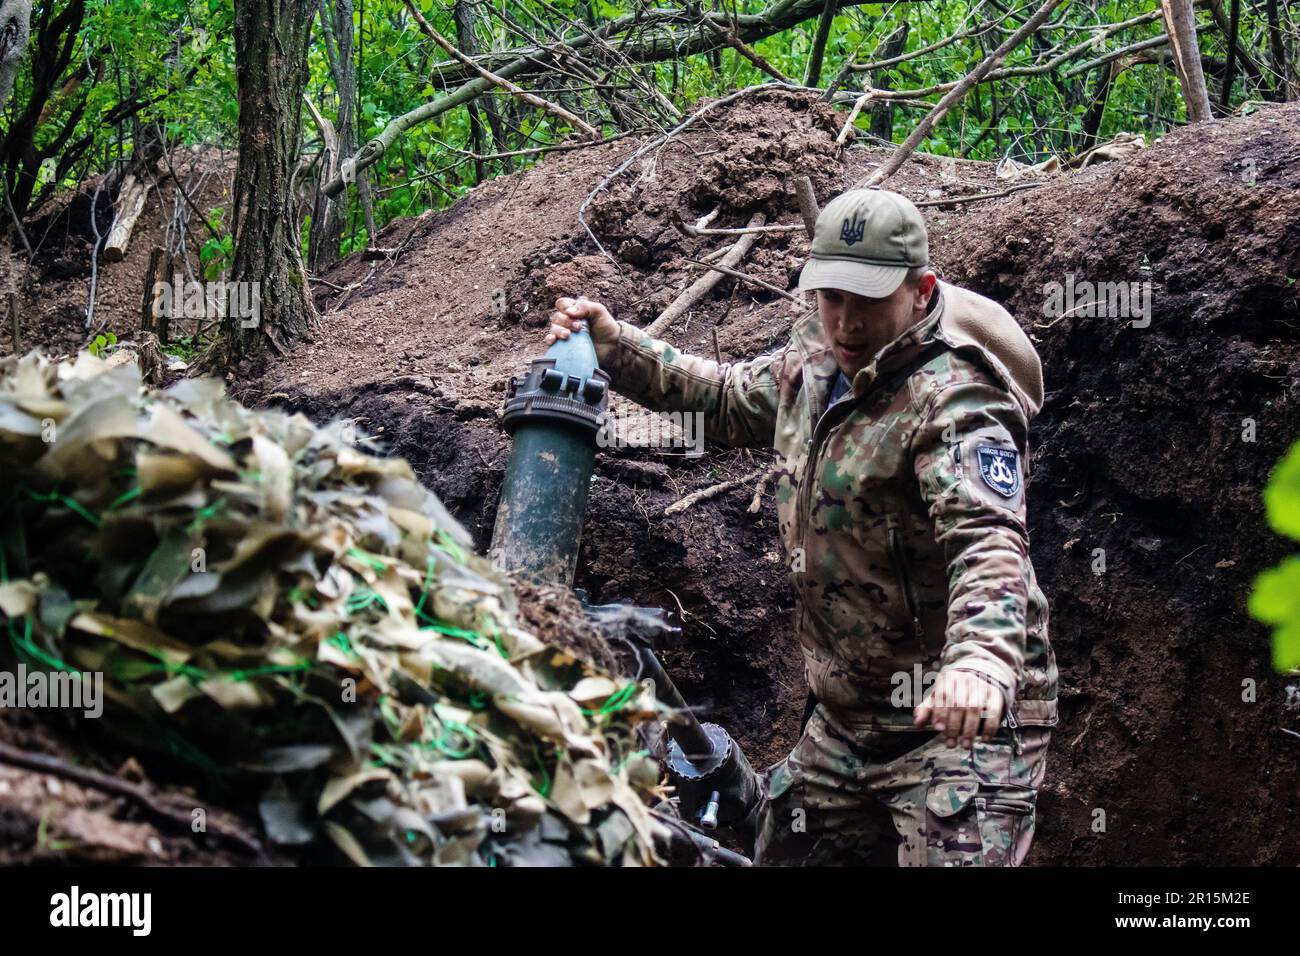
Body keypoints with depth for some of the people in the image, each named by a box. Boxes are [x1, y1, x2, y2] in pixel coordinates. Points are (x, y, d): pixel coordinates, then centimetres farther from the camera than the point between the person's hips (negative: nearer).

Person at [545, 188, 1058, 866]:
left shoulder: (954, 401, -21)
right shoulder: (815, 358, 6)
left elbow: (988, 538, -37)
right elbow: (731, 399, 27)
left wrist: (981, 656, -56)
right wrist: (615, 346, 17)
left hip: (960, 712, -9)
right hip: (843, 717, 9)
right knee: (782, 855, 14)